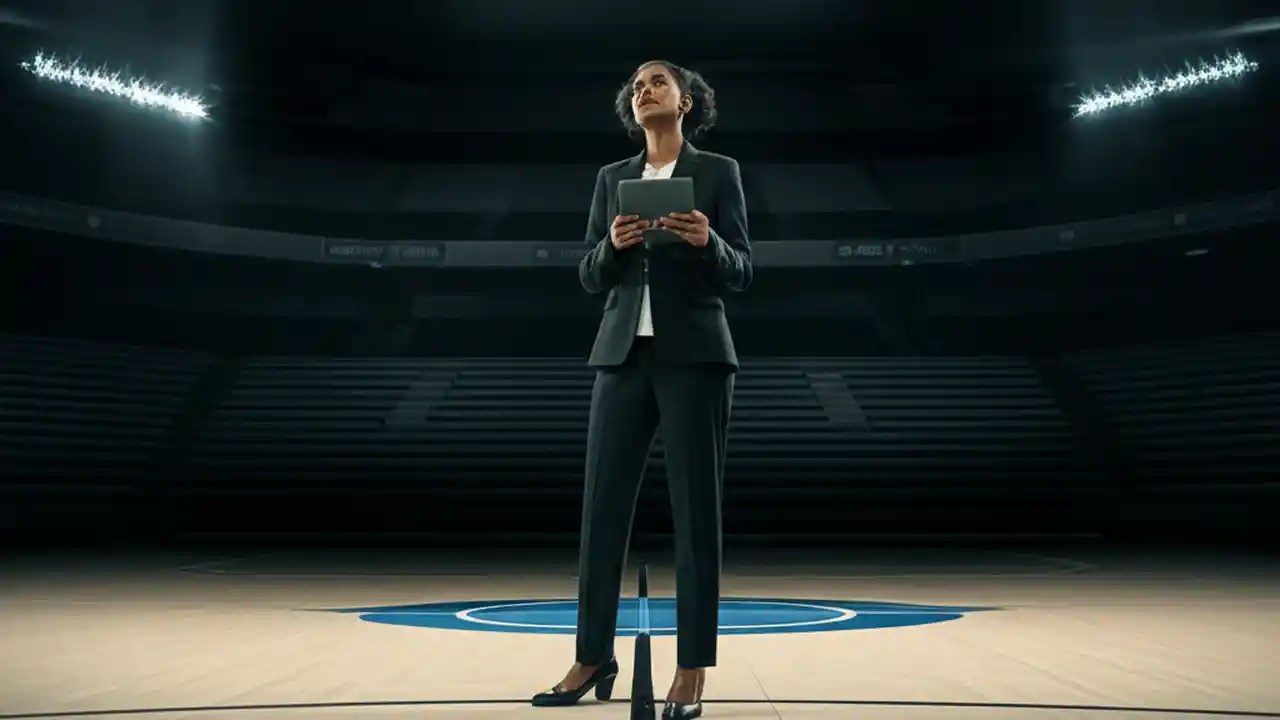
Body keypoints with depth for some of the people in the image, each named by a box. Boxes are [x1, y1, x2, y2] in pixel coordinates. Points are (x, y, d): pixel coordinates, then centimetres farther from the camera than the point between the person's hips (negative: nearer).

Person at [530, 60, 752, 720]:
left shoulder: (718, 171, 5)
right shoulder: (612, 179, 15)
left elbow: (741, 273, 0)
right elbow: (590, 277, 10)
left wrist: (707, 240, -20)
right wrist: (613, 243, -11)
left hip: (694, 355, -3)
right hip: (623, 355, 4)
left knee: (696, 510, -1)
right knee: (602, 506, 2)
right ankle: (593, 658, 14)